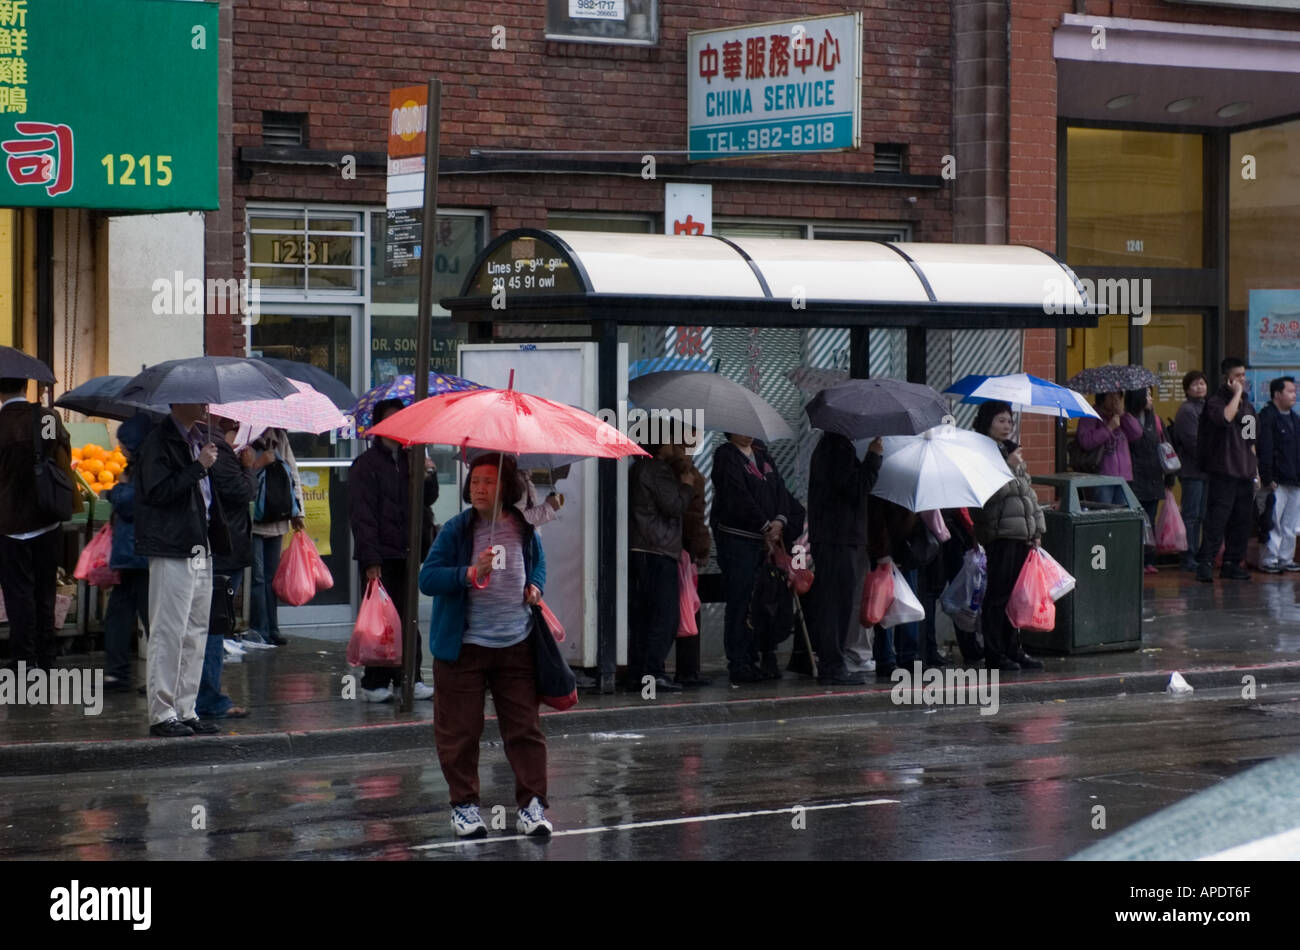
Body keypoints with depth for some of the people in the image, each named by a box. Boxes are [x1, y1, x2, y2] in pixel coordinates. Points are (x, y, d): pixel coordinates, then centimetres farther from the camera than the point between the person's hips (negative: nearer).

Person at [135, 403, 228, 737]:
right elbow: (158, 491, -22)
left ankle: (186, 709, 16)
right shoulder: (158, 441, -11)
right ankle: (162, 713, -2)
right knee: (169, 633, -6)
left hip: (201, 548, 9)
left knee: (196, 633, 10)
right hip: (172, 550, -9)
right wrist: (199, 467, -20)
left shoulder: (200, 438, 16)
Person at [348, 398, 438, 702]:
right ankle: (375, 683, 5)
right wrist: (370, 559, -16)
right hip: (381, 556, -5)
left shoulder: (410, 460, 15)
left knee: (407, 619, 7)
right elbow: (361, 515, -9)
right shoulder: (366, 465, -4)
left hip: (406, 553, 5)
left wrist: (428, 476, -4)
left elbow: (428, 500, 18)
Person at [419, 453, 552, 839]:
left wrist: (536, 585, 6)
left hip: (516, 646, 2)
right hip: (463, 648, -2)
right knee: (460, 730, 3)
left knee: (525, 728, 2)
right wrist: (471, 573, -23)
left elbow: (539, 562, 26)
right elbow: (427, 578, -11)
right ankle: (464, 804, 15)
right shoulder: (456, 530, -5)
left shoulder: (524, 528, 5)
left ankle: (532, 804, 8)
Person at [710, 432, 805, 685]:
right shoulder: (726, 456, -4)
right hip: (737, 538, -7)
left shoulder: (761, 455, 18)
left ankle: (756, 659, 9)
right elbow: (739, 496, -13)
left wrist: (780, 521, -8)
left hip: (766, 540, 7)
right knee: (740, 602, -7)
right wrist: (766, 526, -13)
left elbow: (780, 489, 10)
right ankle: (738, 664, -5)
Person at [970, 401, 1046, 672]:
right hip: (999, 534, -8)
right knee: (999, 593, -6)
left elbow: (1028, 491, 23)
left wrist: (1037, 529, 17)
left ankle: (1013, 649, 17)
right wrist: (1009, 468, -18)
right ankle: (994, 654, -1)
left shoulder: (1011, 451, 19)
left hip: (1022, 534, 8)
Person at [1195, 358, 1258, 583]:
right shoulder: (1215, 402, -5)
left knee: (1242, 521, 7)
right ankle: (1205, 563, -12)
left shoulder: (1247, 404, 19)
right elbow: (1225, 417, -28)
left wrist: (1255, 470, 22)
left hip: (1245, 474, 7)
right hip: (1223, 473, -7)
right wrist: (1237, 394, -18)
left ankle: (1232, 563, 13)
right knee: (1217, 520, -12)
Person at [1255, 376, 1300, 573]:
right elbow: (1264, 451, -14)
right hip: (1277, 482, -8)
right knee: (1274, 523, -4)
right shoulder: (1266, 417, -9)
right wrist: (1268, 479, -19)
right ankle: (1269, 560, 1)